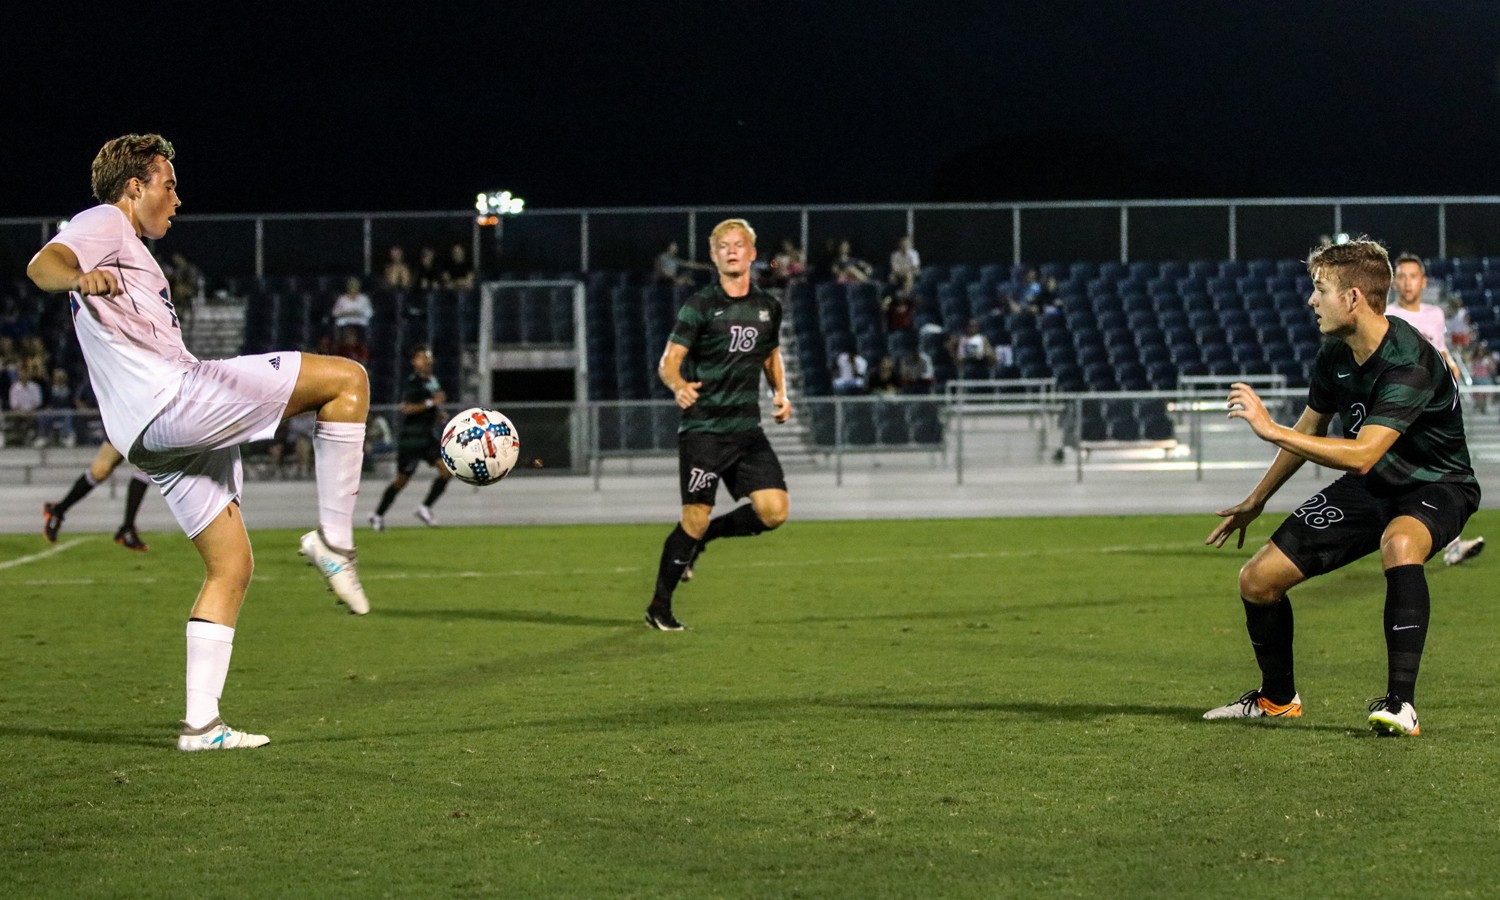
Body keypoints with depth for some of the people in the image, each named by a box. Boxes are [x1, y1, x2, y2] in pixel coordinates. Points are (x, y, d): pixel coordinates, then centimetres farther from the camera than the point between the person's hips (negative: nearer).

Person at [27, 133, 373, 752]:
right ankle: (333, 540, -14)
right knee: (347, 378, -11)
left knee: (231, 567, 11)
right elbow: (42, 264, -20)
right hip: (172, 398, -10)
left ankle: (201, 722, 6)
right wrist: (80, 277, -43)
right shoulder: (104, 223, 3)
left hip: (152, 437, 10)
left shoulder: (125, 246, 33)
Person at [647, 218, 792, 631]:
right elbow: (669, 361, -10)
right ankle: (659, 607, 9)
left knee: (774, 511, -8)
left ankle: (703, 537, 18)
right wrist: (679, 386, -32)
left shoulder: (768, 307, 10)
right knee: (696, 517, -6)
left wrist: (780, 393, 10)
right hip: (702, 427, -5)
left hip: (747, 427, 5)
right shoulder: (699, 306, -6)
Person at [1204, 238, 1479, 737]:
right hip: (1368, 489, 8)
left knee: (1399, 544, -43)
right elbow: (1310, 432, 14)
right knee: (1257, 580, 0)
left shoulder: (1409, 363, -30)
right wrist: (1255, 502, 24)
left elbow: (1362, 454, -38)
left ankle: (1400, 702, -36)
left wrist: (1271, 429, -37)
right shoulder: (1334, 355, -4)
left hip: (1434, 487, -8)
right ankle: (1277, 697, 26)